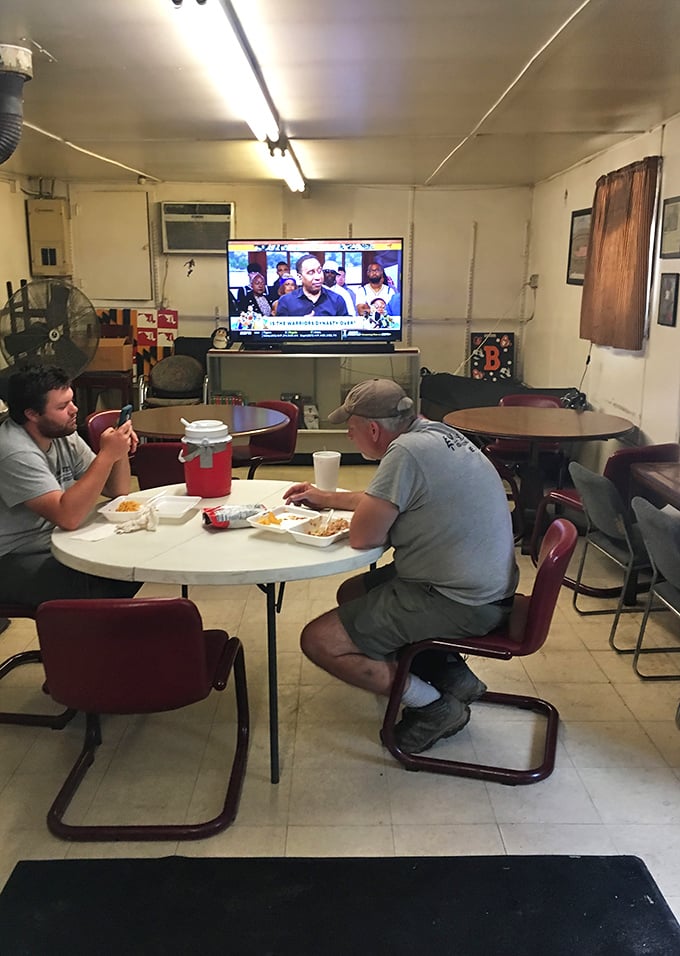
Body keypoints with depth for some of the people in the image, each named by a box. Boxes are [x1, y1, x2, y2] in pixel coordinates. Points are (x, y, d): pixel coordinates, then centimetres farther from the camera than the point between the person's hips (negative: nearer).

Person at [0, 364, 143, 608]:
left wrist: (120, 452, -13)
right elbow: (68, 517, -33)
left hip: (58, 545, 9)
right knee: (100, 589, -30)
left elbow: (117, 491, 7)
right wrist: (107, 455, -31)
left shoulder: (64, 435, 3)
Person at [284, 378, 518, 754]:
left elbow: (362, 536, -21)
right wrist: (327, 498, 29)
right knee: (351, 592, 25)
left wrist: (379, 527, 1)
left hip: (460, 603, -10)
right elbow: (388, 499, 23)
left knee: (319, 641, -9)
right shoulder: (433, 431, 7)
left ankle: (432, 705, 2)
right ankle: (447, 670, 16)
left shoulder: (406, 452, -23)